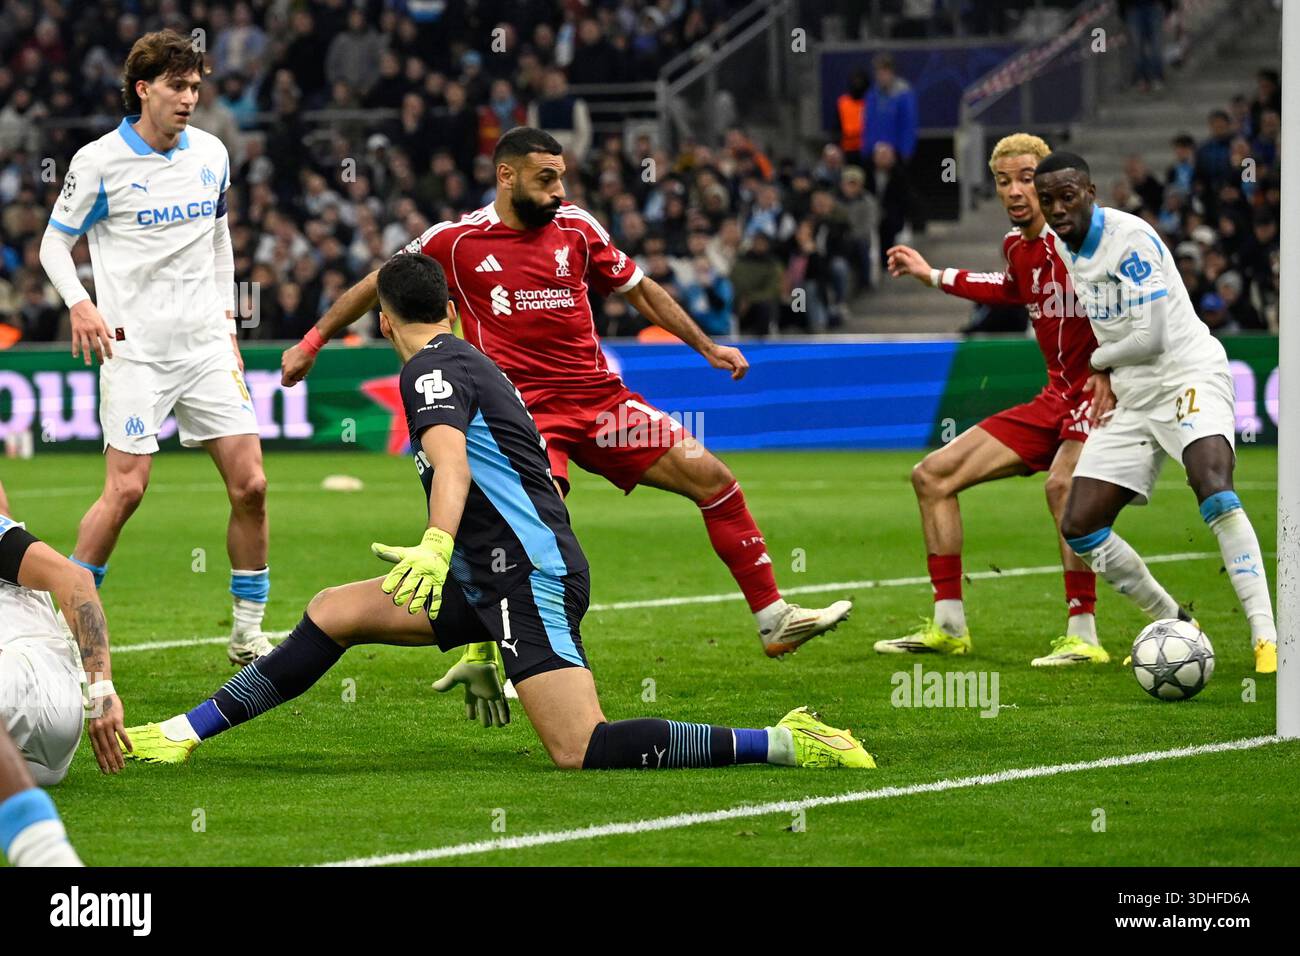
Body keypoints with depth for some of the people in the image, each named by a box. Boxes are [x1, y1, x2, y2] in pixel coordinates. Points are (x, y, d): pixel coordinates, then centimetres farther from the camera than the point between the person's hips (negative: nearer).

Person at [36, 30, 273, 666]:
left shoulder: (211, 154, 8)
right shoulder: (99, 161, -6)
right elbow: (55, 242, 1)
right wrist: (79, 303, -17)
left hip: (206, 344, 5)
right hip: (135, 347, -5)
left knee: (249, 483, -3)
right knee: (126, 489, -13)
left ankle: (248, 635, 9)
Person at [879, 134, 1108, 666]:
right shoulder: (1016, 245, 8)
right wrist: (933, 276, 33)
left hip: (1103, 392, -9)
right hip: (1057, 397, 9)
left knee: (1062, 482, -38)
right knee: (932, 476, 9)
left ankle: (1083, 637, -31)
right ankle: (949, 627, 16)